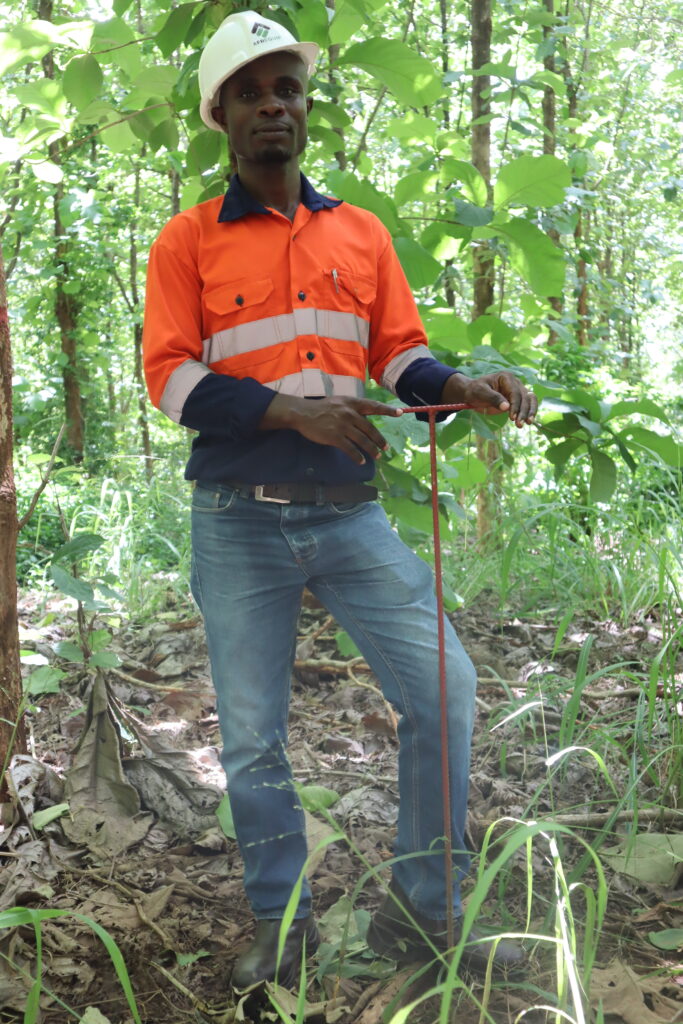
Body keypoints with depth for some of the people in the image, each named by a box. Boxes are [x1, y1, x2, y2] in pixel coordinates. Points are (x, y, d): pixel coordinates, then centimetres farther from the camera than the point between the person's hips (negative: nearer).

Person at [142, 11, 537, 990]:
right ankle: (283, 926, 26)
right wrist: (290, 408, -22)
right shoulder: (187, 241, 2)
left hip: (350, 510, 3)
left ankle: (422, 911, 14)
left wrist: (462, 387, -14)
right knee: (252, 735, 6)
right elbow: (170, 378, -8)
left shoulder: (362, 233, 11)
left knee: (446, 686, -4)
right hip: (239, 521, -2)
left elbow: (400, 354, 8)